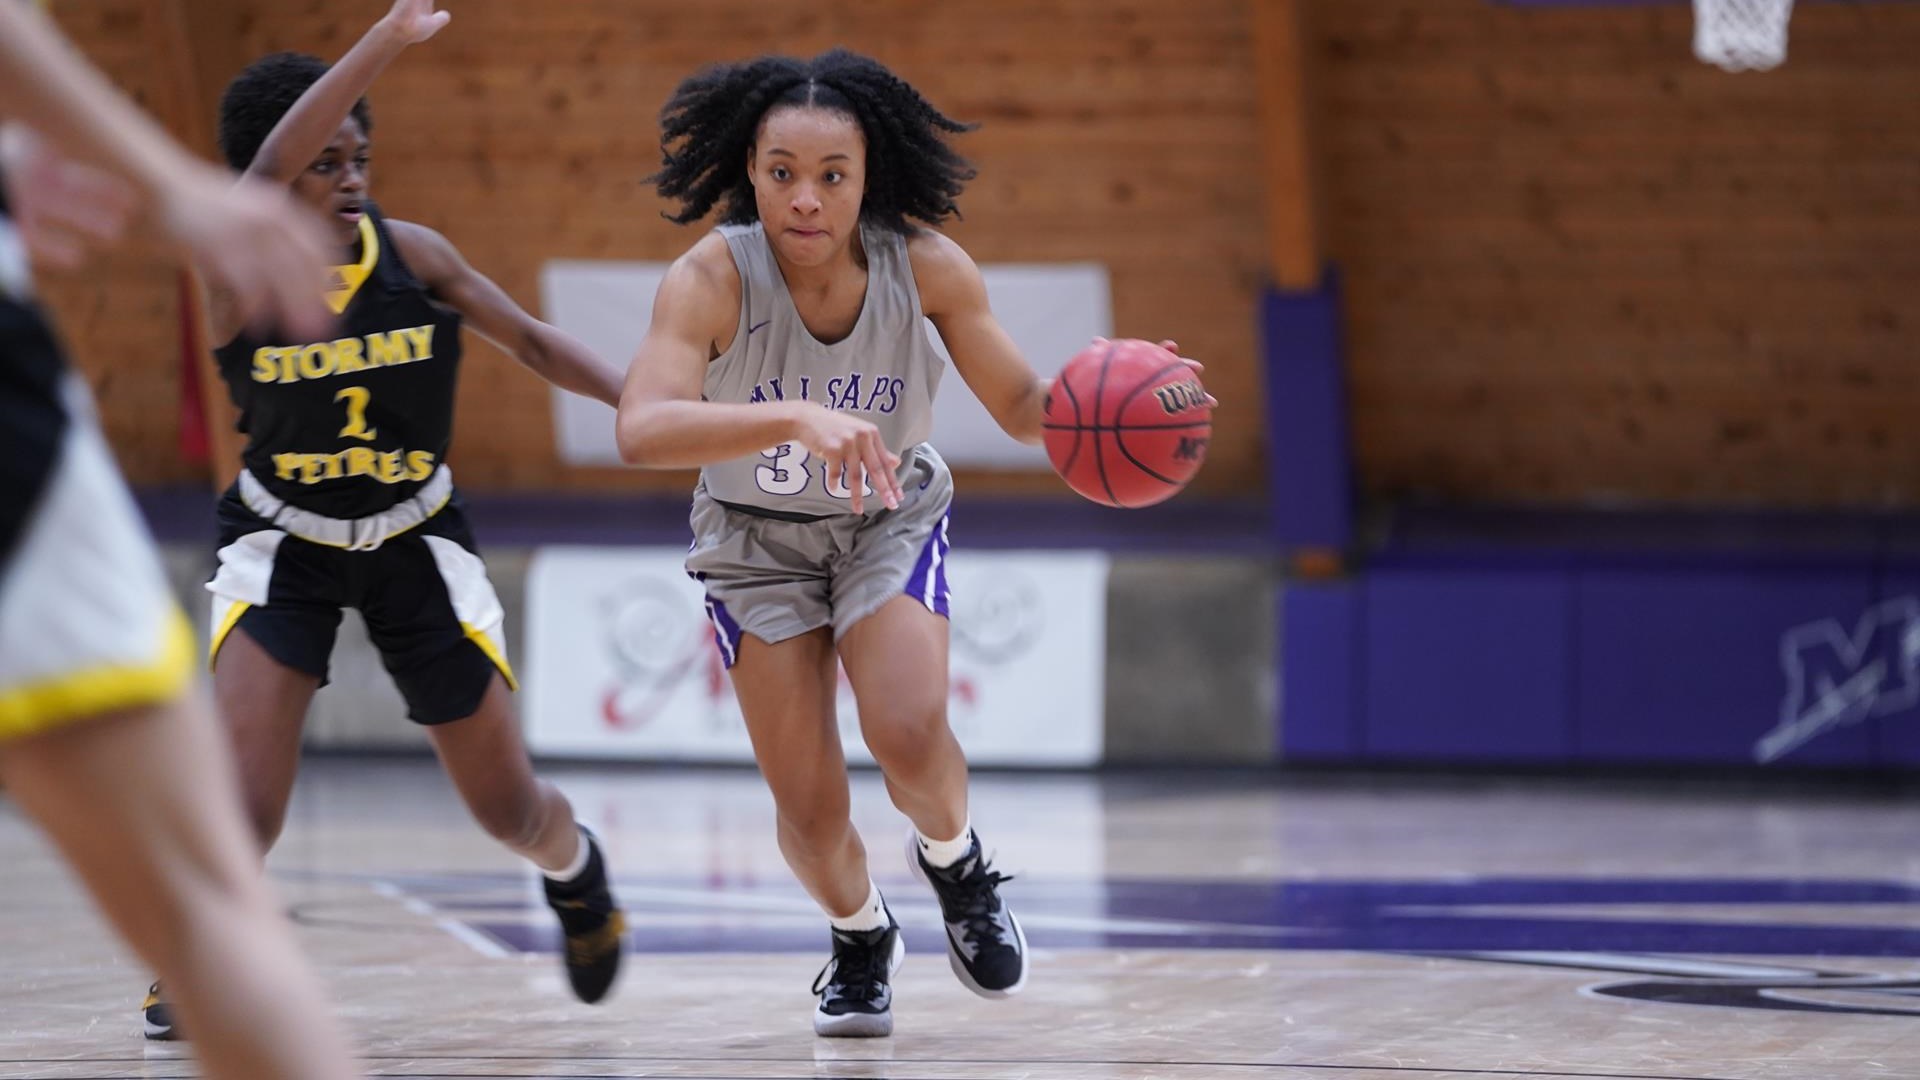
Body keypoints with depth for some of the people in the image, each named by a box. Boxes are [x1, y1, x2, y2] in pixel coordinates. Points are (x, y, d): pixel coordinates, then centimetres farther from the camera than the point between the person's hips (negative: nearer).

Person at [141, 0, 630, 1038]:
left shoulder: (412, 254, -11)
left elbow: (532, 341, -1)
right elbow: (269, 164, -39)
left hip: (417, 543, 2)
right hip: (282, 546, -2)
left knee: (510, 810, 7)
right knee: (240, 807, -22)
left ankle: (575, 871, 43)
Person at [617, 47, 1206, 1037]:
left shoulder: (923, 265, -21)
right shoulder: (711, 279, -29)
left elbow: (1021, 408, -10)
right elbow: (640, 432, -45)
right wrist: (797, 418, -59)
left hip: (890, 520, 1)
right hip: (759, 539, -1)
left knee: (910, 735, -23)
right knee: (808, 806, -4)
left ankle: (952, 860, 13)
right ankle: (860, 937, 31)